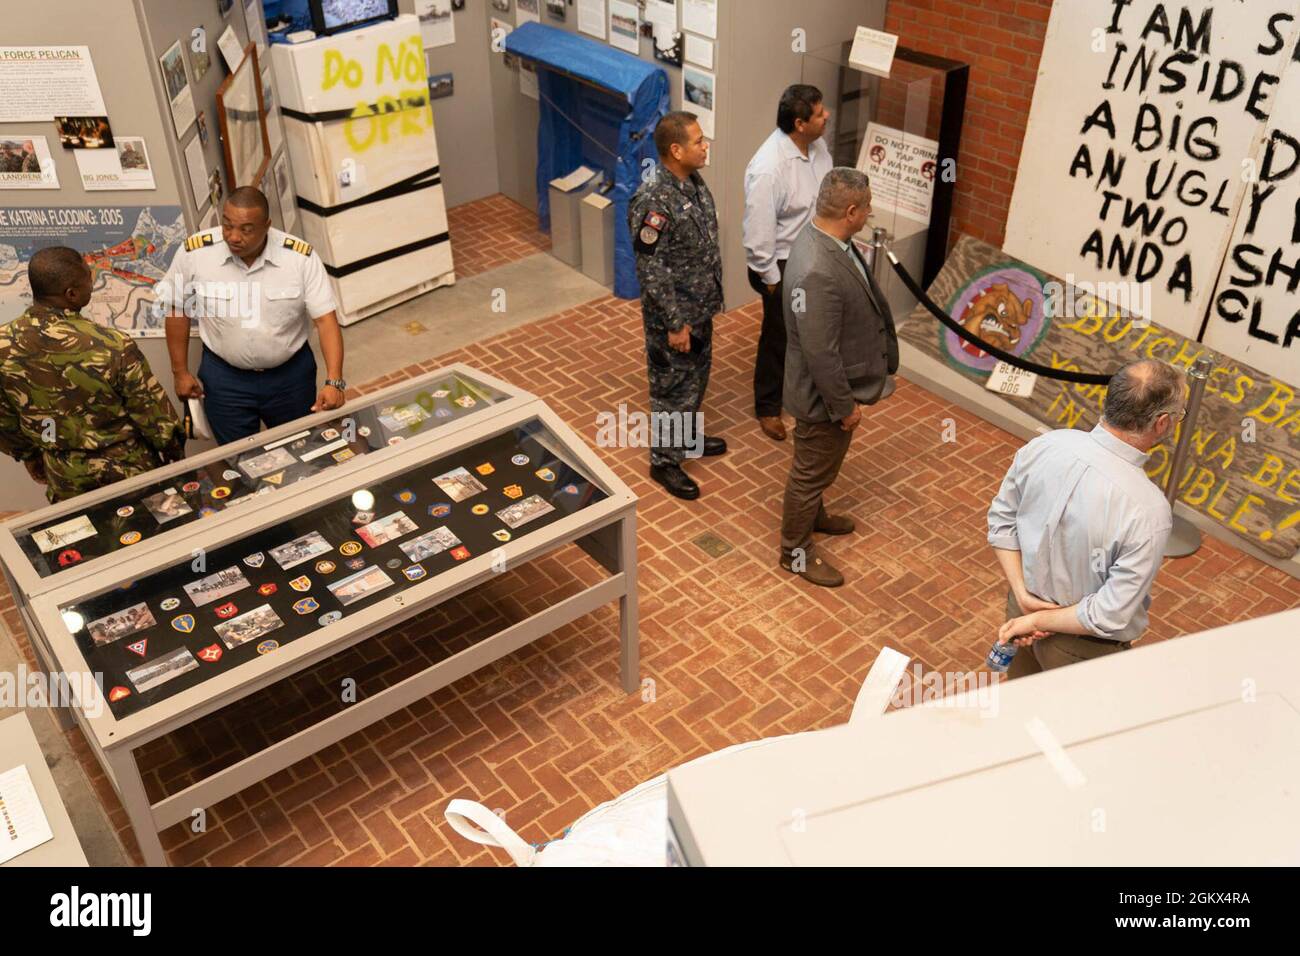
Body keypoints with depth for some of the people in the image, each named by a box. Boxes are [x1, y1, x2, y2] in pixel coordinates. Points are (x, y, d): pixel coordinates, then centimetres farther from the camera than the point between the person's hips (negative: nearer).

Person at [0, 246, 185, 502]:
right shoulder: (113, 346, -30)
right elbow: (152, 412, -17)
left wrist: (28, 453, 18)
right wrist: (175, 449, 2)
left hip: (64, 476, 3)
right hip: (128, 468, -3)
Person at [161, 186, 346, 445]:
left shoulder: (301, 257, -19)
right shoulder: (194, 253, -17)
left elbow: (326, 320, -18)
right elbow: (177, 309, -1)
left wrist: (334, 382, -30)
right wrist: (181, 372, 3)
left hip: (291, 373, 0)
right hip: (224, 376, 0)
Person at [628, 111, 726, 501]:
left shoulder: (693, 181, 0)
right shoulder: (653, 201, -28)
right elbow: (651, 271, -25)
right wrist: (675, 323, -20)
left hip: (700, 307, 9)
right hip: (673, 314, -9)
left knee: (696, 377, 24)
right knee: (672, 387, 7)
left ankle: (687, 437, 46)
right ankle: (665, 461, 24)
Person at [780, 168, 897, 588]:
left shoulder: (827, 238, -4)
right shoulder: (817, 273, -37)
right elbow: (820, 354, -31)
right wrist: (845, 405, -19)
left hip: (838, 386, 10)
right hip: (824, 396, -9)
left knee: (820, 466, 30)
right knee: (811, 471, 11)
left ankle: (813, 515, 54)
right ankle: (796, 551, 32)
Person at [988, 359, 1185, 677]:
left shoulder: (1044, 445, -19)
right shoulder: (1148, 511, -33)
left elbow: (1002, 521, -5)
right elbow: (1111, 616, -28)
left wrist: (1023, 594, -8)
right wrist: (1038, 621, -16)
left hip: (1022, 607, 5)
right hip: (1081, 651, -5)